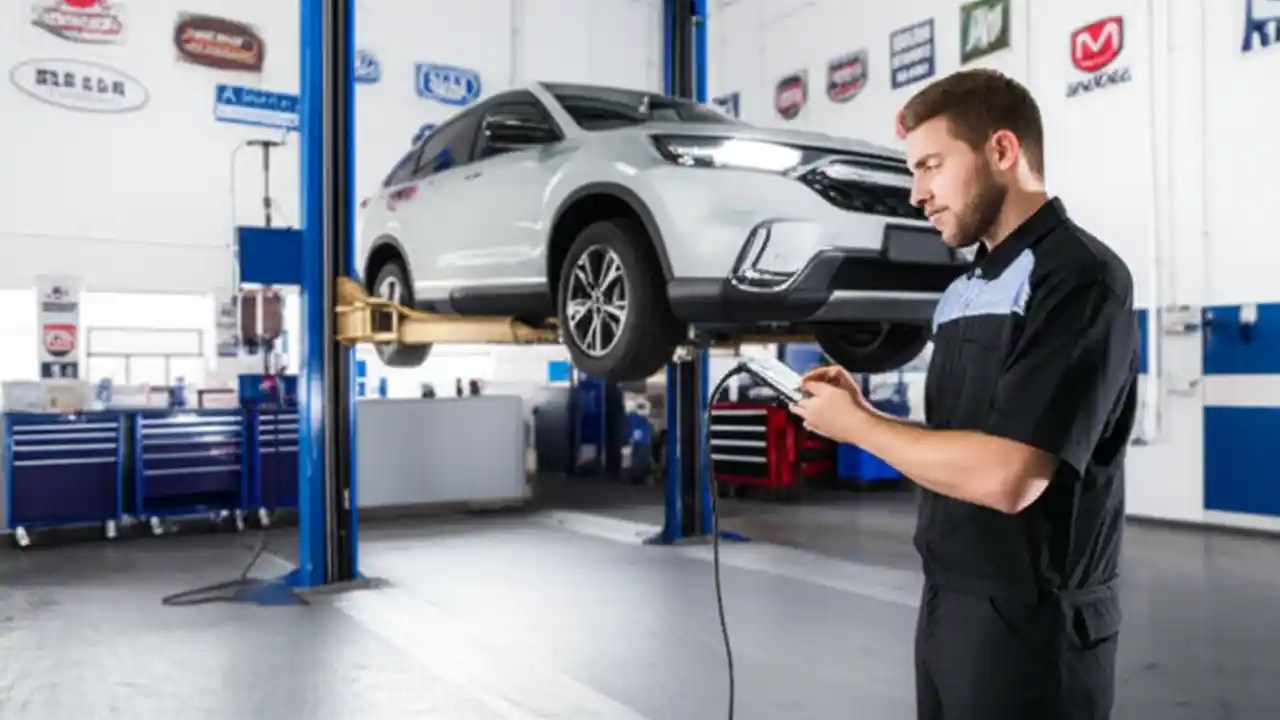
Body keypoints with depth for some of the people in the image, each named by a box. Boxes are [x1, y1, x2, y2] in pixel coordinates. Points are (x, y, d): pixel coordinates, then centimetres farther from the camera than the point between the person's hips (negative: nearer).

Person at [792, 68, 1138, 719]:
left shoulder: (1079, 278, -16)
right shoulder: (962, 292, 10)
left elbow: (1006, 477, -26)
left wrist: (855, 426, -15)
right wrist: (866, 412, -2)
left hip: (1031, 620, -8)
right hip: (946, 602, 8)